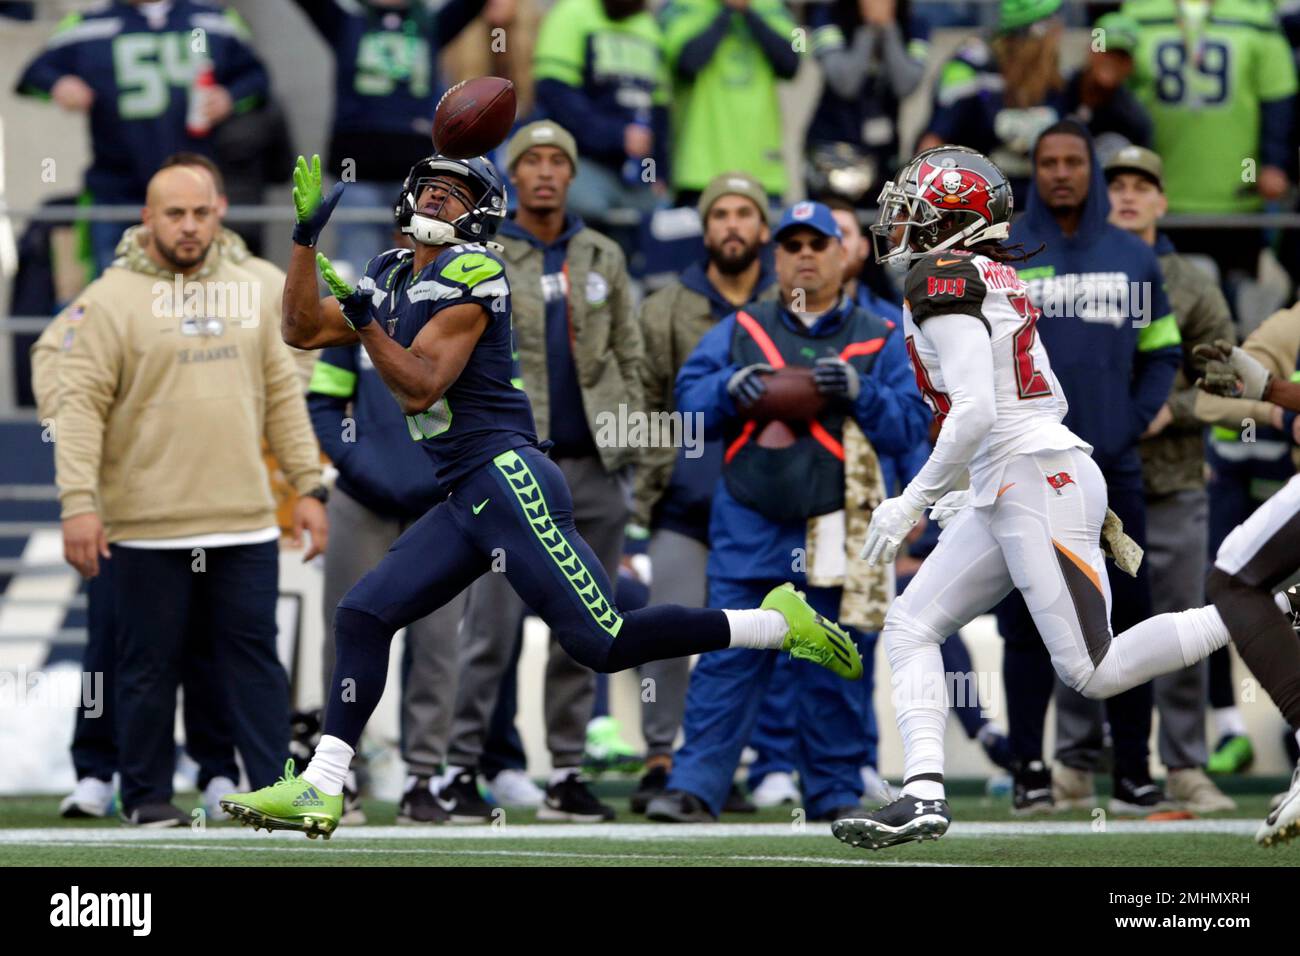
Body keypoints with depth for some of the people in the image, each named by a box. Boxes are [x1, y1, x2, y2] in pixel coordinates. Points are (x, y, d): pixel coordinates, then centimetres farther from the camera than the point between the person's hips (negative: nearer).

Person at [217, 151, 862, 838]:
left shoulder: (466, 273, -8)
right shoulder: (394, 278, 18)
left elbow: (420, 389, -15)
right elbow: (302, 331, 19)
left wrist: (363, 319, -22)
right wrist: (306, 236, 10)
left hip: (508, 478, -9)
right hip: (465, 501, 9)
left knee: (603, 642, -14)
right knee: (361, 618, 3)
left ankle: (781, 623, -3)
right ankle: (318, 791, 4)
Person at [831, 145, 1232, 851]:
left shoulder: (943, 281, -12)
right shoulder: (995, 278, 17)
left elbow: (976, 412, -21)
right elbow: (1051, 401, 22)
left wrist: (913, 501, -13)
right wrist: (973, 495, 27)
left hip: (1039, 485, -10)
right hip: (1006, 498, 10)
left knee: (1094, 674, -11)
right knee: (910, 627, 5)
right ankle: (923, 795, -5)